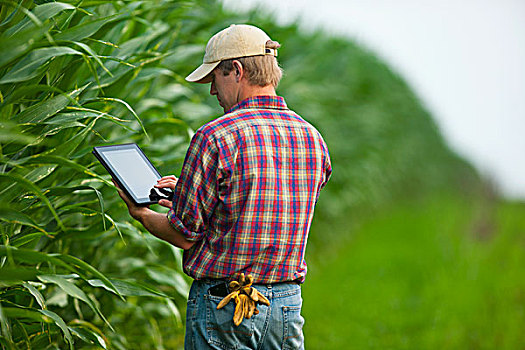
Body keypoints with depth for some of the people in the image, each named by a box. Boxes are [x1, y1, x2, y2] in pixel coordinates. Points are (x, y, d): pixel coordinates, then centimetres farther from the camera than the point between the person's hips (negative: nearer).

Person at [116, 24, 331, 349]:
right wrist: (187, 191, 24)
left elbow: (184, 235, -10)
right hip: (288, 304, 5)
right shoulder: (313, 138, 5)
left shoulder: (214, 138, -14)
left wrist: (142, 214, 11)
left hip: (222, 302, -5)